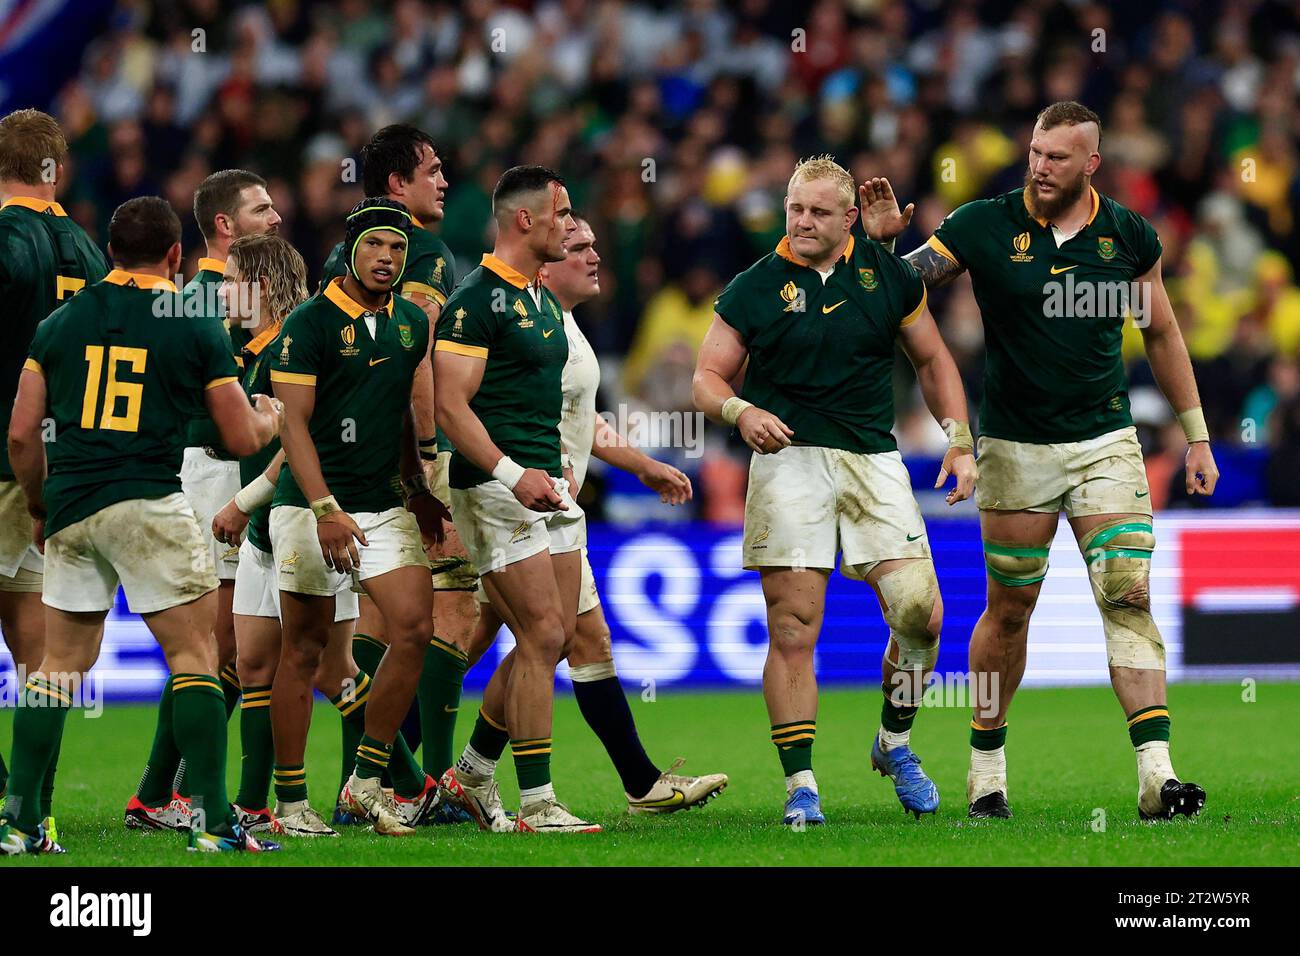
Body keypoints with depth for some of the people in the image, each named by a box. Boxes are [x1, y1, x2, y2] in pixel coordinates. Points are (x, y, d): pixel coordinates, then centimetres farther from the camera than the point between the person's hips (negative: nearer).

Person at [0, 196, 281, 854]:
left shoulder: (59, 323, 9)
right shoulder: (197, 330, 1)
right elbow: (242, 439, 4)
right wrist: (270, 418, 27)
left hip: (70, 506, 4)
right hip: (149, 504, -4)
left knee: (60, 662, 12)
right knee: (194, 656, 1)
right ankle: (212, 820, -5)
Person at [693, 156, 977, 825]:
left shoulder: (889, 276, 8)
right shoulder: (755, 288, 2)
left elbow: (932, 360, 18)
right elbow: (707, 378, 5)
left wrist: (959, 439, 8)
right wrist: (741, 411, -17)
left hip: (874, 462, 2)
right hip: (788, 460, -2)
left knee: (920, 612, -9)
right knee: (793, 631, -7)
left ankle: (893, 744, 16)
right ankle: (800, 785, -2)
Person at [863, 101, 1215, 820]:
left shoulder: (1128, 236, 2)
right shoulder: (984, 227, -5)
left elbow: (1161, 334, 13)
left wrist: (1196, 436, 13)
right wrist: (882, 239, -22)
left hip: (1106, 443, 1)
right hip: (1016, 449, -1)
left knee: (1129, 598, -10)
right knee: (1009, 607, 6)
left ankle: (1156, 774, -15)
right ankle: (986, 763, 23)